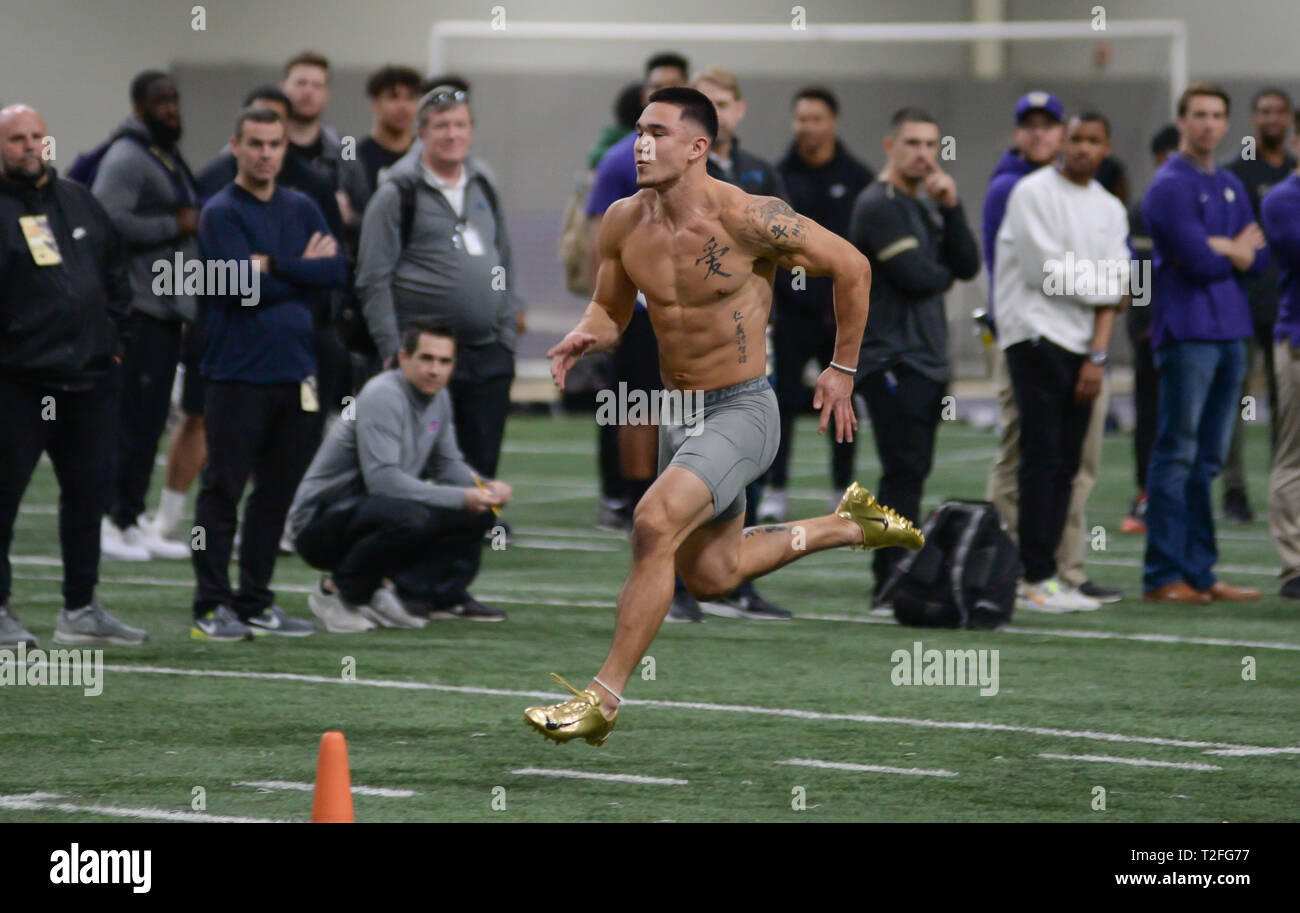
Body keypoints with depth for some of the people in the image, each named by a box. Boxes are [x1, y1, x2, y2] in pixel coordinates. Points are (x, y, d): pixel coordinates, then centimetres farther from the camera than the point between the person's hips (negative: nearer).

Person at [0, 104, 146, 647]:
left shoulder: (78, 202, 14)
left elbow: (115, 274, 21)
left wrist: (114, 338, 14)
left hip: (88, 378, 6)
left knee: (87, 492, 11)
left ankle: (80, 610, 20)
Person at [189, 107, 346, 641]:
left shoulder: (301, 210, 14)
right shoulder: (221, 213, -4)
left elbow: (337, 271, 0)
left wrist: (275, 267, -10)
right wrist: (305, 269, -3)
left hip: (295, 372, 6)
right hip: (238, 372, -6)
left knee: (277, 492, 9)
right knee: (223, 491, -5)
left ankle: (255, 603, 16)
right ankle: (211, 607, -2)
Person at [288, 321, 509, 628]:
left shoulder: (438, 397, 7)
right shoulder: (383, 396, -20)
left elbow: (448, 465, 17)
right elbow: (383, 479, -29)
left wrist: (483, 488, -5)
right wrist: (460, 498, -28)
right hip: (322, 521, -9)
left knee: (479, 512, -1)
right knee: (408, 518, -38)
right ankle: (337, 593, -16)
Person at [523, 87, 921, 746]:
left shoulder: (748, 220, -20)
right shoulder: (622, 223, -4)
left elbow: (851, 268, -7)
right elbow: (610, 309, 13)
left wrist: (843, 370, 0)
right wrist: (584, 337, -12)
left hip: (743, 413, -8)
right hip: (679, 416, 8)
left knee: (655, 524, -29)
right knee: (711, 576, 20)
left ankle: (604, 697, -22)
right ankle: (849, 525, 43)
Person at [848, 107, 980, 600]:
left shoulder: (926, 204, 18)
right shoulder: (879, 205, -10)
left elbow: (968, 265, 9)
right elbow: (916, 276, -18)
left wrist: (951, 208, -3)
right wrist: (944, 276, 4)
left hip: (927, 357, 9)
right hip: (892, 360, -9)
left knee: (908, 474, 10)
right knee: (905, 472, -13)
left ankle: (891, 577, 14)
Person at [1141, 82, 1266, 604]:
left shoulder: (1230, 187, 17)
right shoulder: (1171, 186, -8)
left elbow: (1258, 258, 11)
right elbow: (1199, 262, -16)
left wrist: (1218, 247, -7)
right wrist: (1237, 250, 1)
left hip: (1230, 330, 8)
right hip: (1186, 331, -8)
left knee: (1207, 462, 9)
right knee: (1177, 457, -7)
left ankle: (1199, 571, 12)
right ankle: (1163, 576, -5)